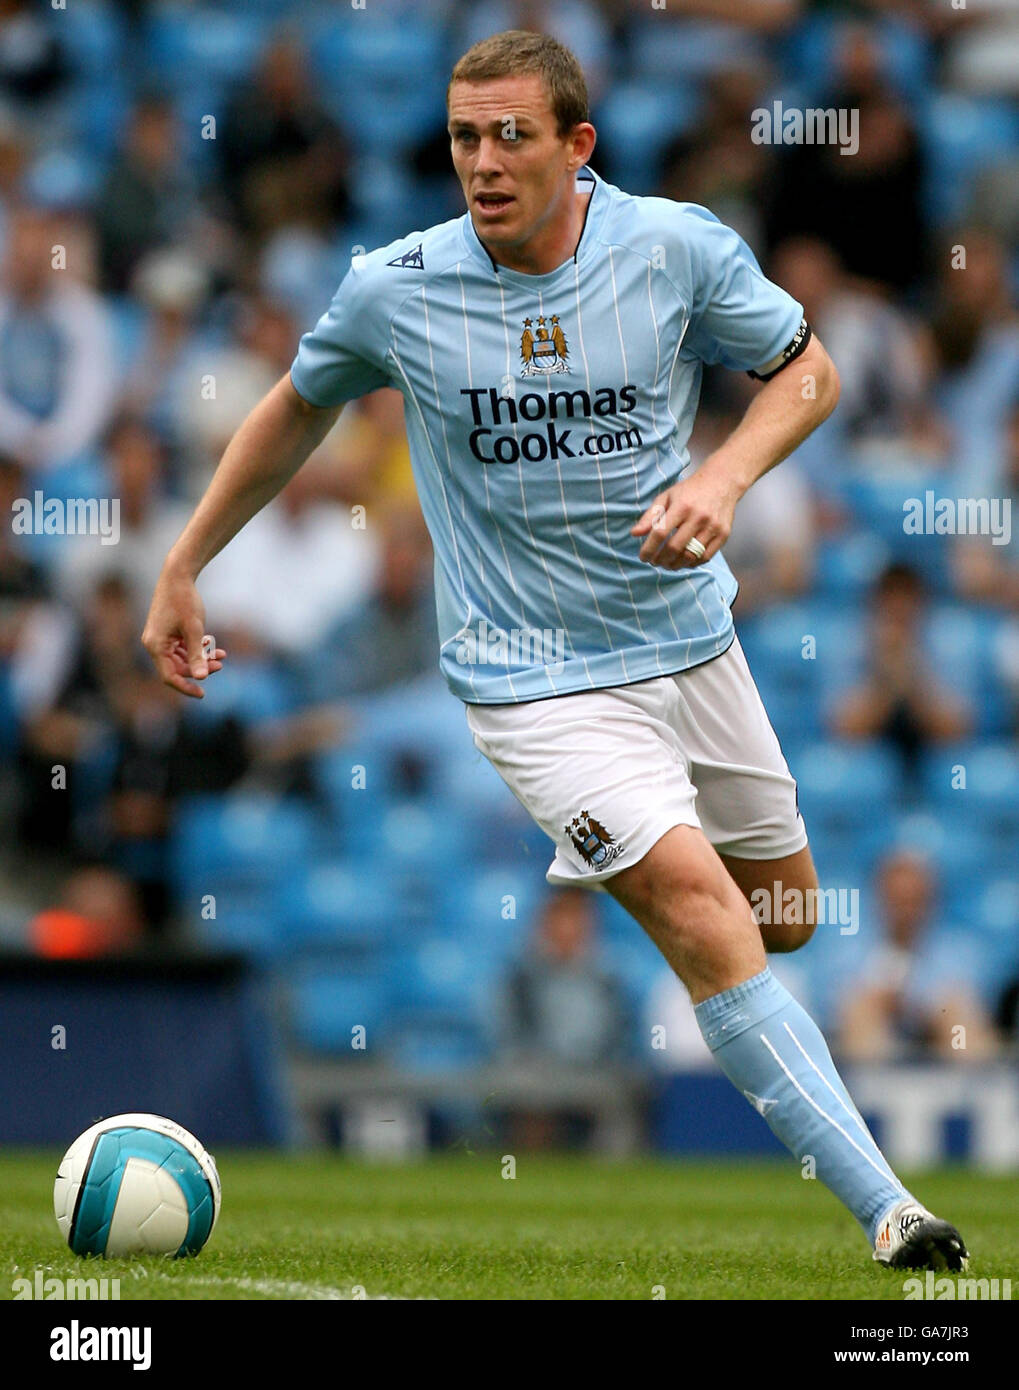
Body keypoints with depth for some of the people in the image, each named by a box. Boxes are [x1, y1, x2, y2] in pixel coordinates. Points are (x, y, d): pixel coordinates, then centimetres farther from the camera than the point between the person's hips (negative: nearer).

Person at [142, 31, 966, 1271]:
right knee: (710, 925, -20)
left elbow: (806, 370, 4)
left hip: (688, 639, 4)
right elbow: (299, 408, 9)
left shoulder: (677, 248, -10)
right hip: (536, 679, -4)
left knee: (787, 919, 18)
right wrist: (184, 567, 13)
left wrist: (723, 477, -16)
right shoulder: (395, 292, -11)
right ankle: (887, 1212, -21)